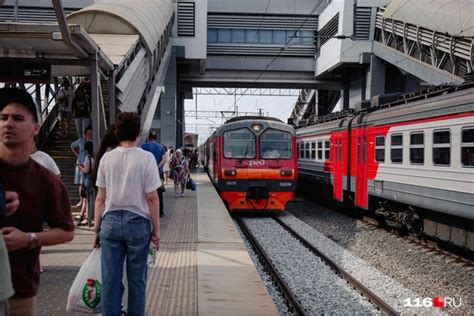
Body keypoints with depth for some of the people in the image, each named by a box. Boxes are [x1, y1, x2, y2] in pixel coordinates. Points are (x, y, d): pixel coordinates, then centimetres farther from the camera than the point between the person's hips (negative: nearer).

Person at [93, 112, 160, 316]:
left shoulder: (107, 158, 2)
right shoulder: (146, 158, -6)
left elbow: (100, 198, 4)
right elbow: (152, 198, -6)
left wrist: (97, 228, 12)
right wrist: (156, 229, 2)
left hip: (111, 221, 2)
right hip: (137, 222, -2)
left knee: (110, 279, 7)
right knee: (137, 279, 10)